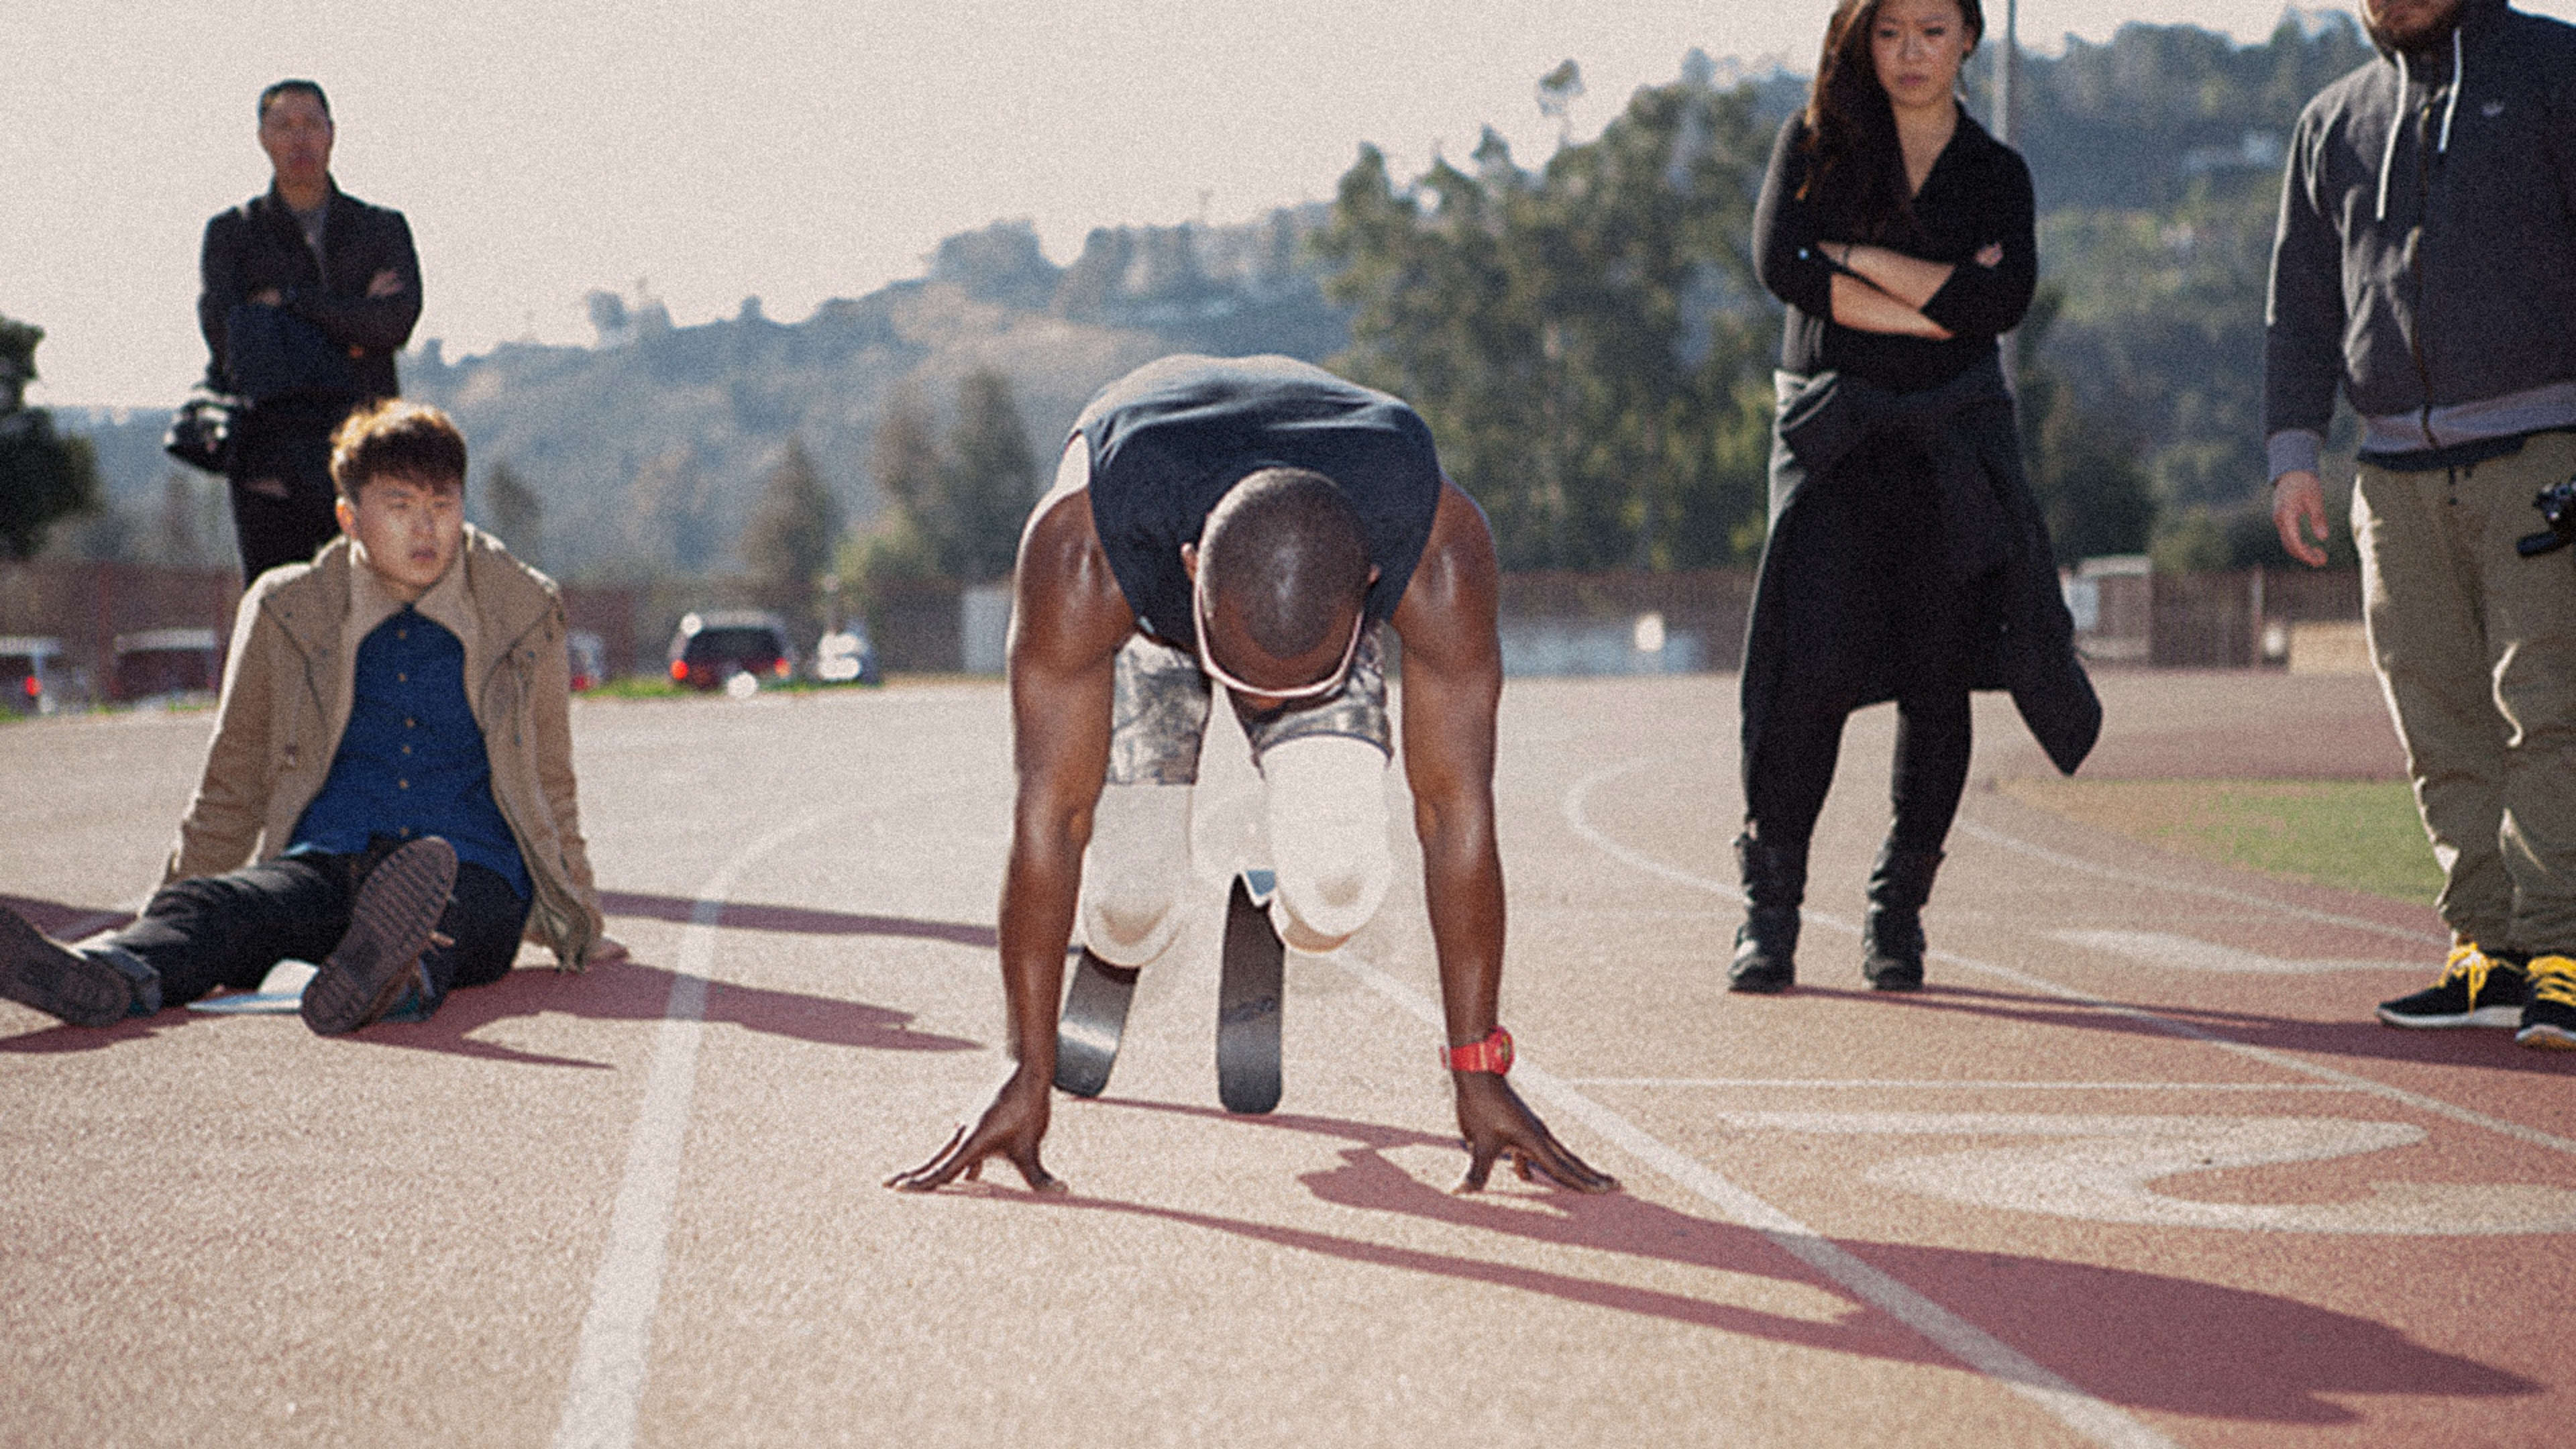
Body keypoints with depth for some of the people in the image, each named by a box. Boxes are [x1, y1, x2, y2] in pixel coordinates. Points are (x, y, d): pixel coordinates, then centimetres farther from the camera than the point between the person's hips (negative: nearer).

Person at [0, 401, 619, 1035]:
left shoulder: (526, 609, 14)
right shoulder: (287, 610, 14)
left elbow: (549, 784, 24)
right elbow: (233, 783, 22)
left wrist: (576, 927, 26)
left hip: (477, 877, -1)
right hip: (325, 863, 2)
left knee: (435, 913, -41)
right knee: (215, 906, -34)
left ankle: (396, 979, -75)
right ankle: (110, 975, -65)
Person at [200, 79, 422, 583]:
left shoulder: (383, 229, 14)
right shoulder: (231, 233, 12)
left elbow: (398, 321, -4)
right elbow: (220, 327, -6)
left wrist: (290, 302, -5)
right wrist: (348, 322, -5)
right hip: (272, 460, -1)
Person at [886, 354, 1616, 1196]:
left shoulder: (1439, 551, -41)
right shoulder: (1079, 548, -44)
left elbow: (1456, 810, -32)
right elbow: (1051, 812, -36)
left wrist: (1478, 1072, -30)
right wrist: (1027, 1079, -32)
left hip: (1329, 599, 1)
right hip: (1140, 607, 0)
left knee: (1335, 890, -23)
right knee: (1128, 917, -14)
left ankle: (1273, 925, 15)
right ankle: (1116, 950, 25)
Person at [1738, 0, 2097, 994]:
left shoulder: (1995, 173, 10)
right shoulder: (1815, 141, 8)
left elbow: (2004, 297, -8)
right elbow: (1782, 261, -9)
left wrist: (1855, 255, -9)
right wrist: (1936, 306, -10)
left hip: (1952, 446, 2)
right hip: (1831, 437, -1)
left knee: (1937, 678, -2)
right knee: (1807, 668, -14)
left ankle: (1898, 911, 10)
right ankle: (1768, 911, -7)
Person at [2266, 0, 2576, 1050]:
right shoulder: (2332, 124, 20)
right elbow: (2301, 302, 21)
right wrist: (2294, 448, 9)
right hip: (2398, 470, 5)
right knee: (2440, 721, 1)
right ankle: (2490, 953, 6)